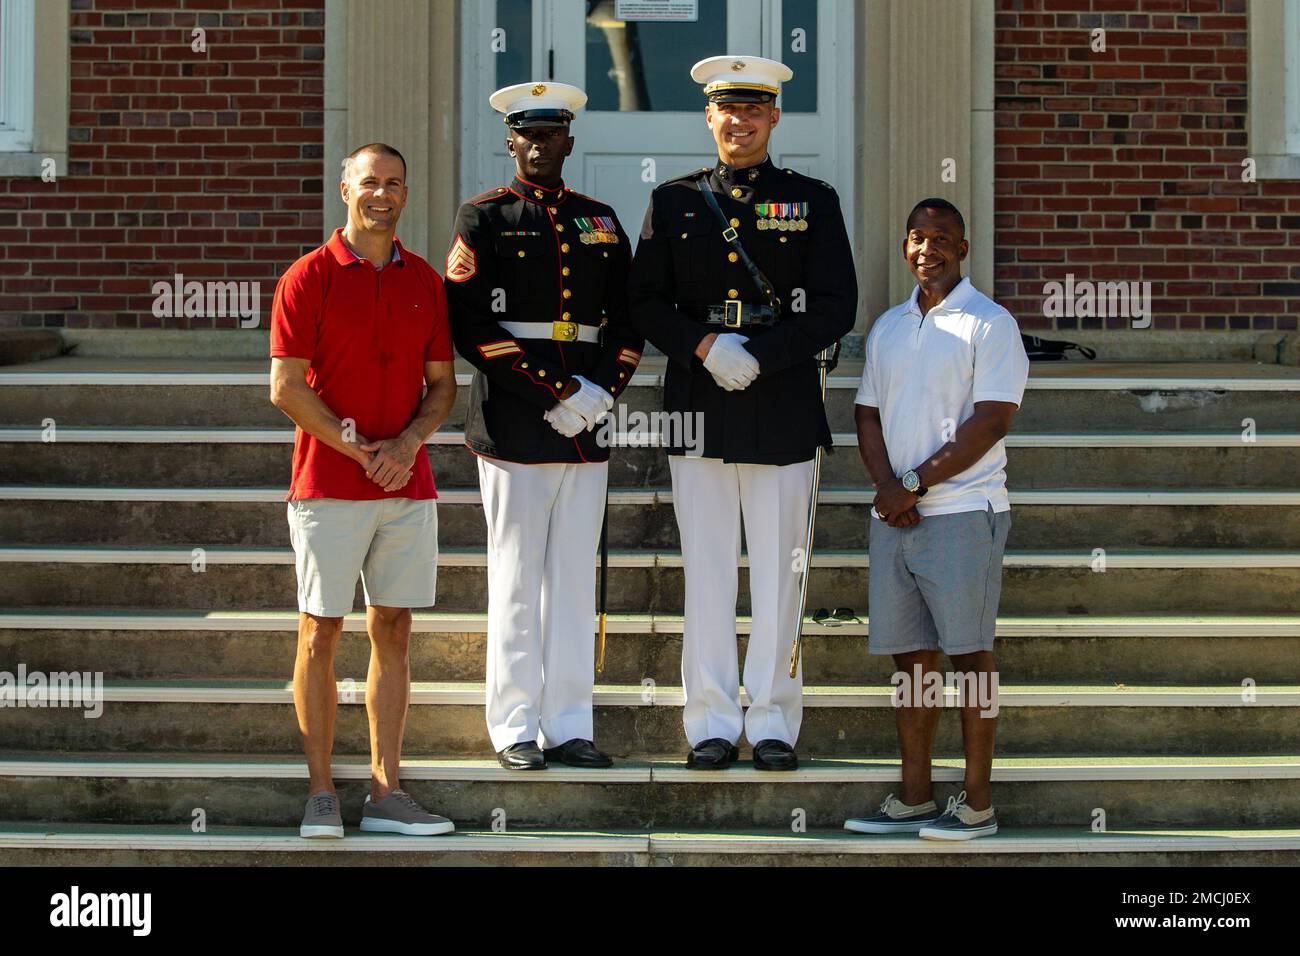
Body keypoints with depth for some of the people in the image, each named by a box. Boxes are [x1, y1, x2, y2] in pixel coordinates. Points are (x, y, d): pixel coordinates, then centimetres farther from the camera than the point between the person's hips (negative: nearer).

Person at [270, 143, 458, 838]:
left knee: (393, 631, 5)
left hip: (407, 487, 4)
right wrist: (357, 449, -11)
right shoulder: (309, 277, -1)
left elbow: (443, 384, 12)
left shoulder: (425, 281, 11)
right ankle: (321, 793, 4)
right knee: (320, 633, -2)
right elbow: (285, 388, -6)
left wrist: (408, 442, -7)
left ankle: (386, 791, 9)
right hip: (327, 486, -4)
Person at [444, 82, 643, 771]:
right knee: (516, 581, 0)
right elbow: (470, 325, -8)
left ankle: (568, 727, 12)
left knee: (575, 580, 6)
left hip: (586, 428, 4)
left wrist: (601, 394, -4)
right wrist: (560, 391, -13)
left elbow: (628, 320, 14)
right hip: (514, 428, -4)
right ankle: (515, 729, 8)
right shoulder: (483, 219, 1)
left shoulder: (600, 221, 14)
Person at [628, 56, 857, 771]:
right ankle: (712, 725, 10)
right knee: (707, 572, 3)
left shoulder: (813, 201, 6)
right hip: (698, 408, 1)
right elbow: (646, 303, 6)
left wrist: (759, 356, -13)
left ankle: (773, 723, 12)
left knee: (778, 573, 3)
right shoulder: (673, 201, 10)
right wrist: (706, 348, -11)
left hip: (783, 410, -1)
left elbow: (836, 307, -1)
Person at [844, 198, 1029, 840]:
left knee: (968, 653, -4)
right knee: (910, 654, 8)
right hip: (894, 515, 6)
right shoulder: (887, 327, 17)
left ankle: (977, 803, 2)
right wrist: (886, 484, -5)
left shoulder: (989, 324, -3)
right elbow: (868, 414, 14)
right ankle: (914, 798, 13)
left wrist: (916, 484, -13)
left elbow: (992, 420, -11)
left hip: (961, 512, -6)